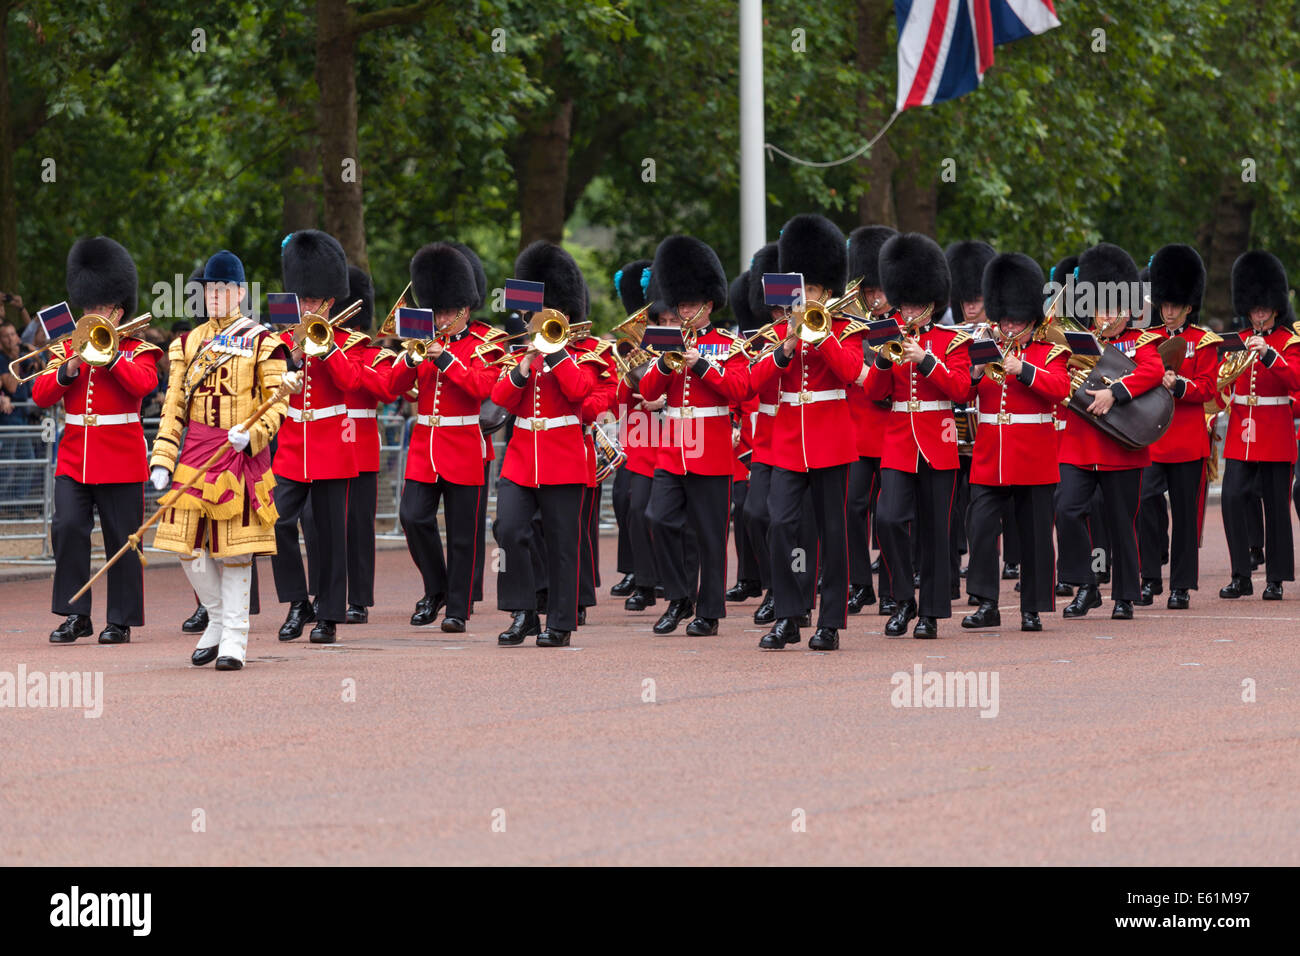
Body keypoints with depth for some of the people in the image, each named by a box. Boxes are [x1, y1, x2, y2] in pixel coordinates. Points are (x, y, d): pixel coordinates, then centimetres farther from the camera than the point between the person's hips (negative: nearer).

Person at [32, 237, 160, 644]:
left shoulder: (138, 351, 3)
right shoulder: (66, 349, 12)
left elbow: (143, 383, -19)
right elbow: (41, 396, 2)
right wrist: (68, 370, -14)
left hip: (121, 462, -3)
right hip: (73, 459, 3)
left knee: (121, 540, 0)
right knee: (67, 528, -11)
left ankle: (121, 621, 8)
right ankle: (75, 615, -3)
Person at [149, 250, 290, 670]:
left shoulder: (261, 341, 1)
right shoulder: (188, 343, 12)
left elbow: (277, 403, -2)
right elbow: (174, 404, 10)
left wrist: (252, 434, -20)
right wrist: (162, 458, 1)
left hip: (241, 453, -4)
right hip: (195, 454, 4)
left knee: (234, 551, -3)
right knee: (189, 548, -1)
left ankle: (234, 638, 3)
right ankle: (218, 619, 20)